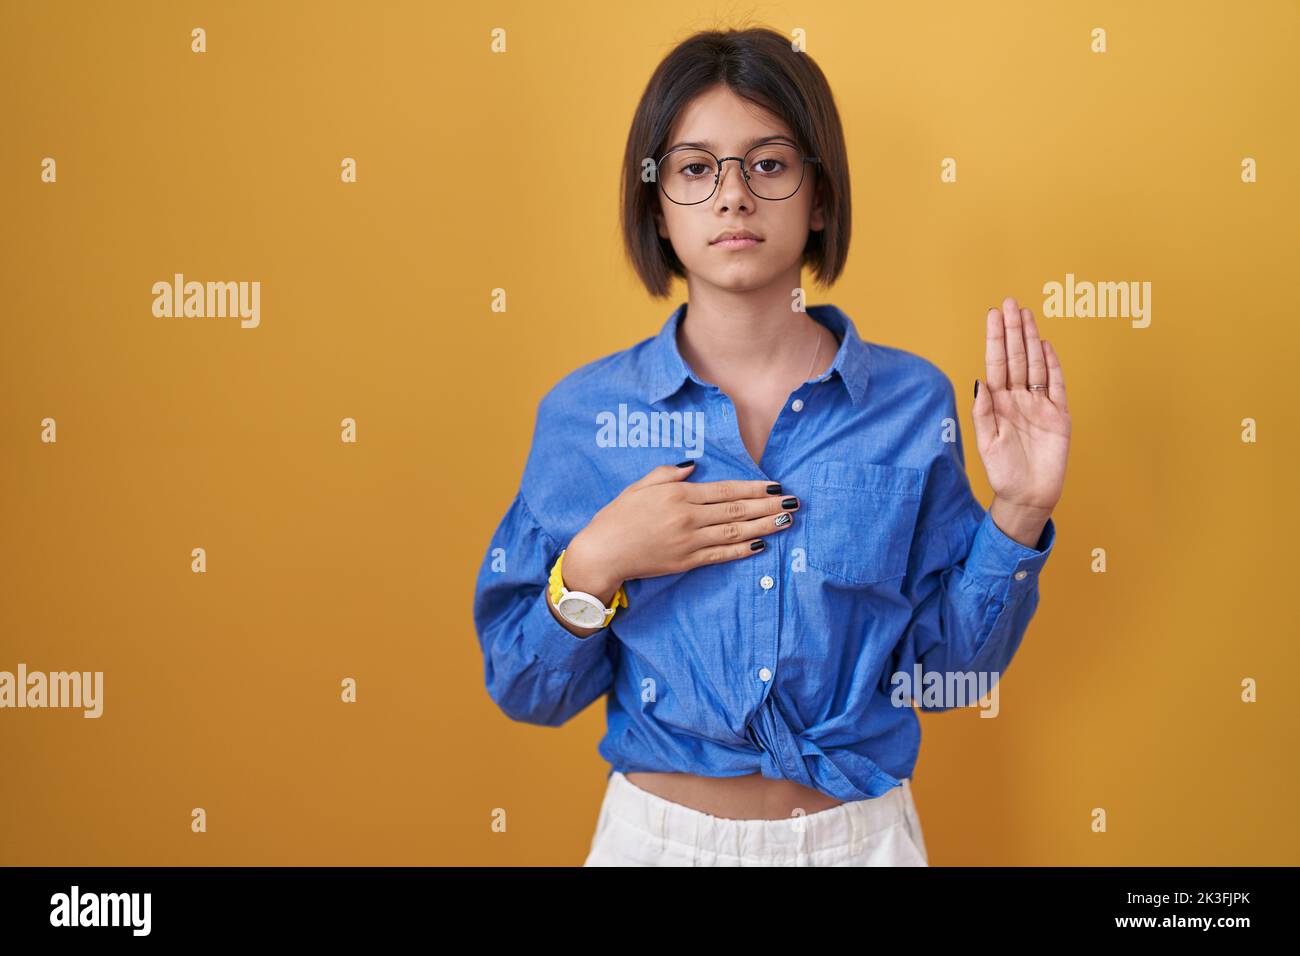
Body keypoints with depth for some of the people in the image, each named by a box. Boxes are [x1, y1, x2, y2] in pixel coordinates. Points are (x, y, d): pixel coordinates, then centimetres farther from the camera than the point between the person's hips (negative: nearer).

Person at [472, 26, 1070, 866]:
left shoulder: (911, 401, -7)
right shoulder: (585, 412, -8)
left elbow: (948, 665, -1)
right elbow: (527, 692, -4)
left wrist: (1017, 514, -14)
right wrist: (594, 568, -20)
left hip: (862, 831, 0)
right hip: (657, 829, 0)